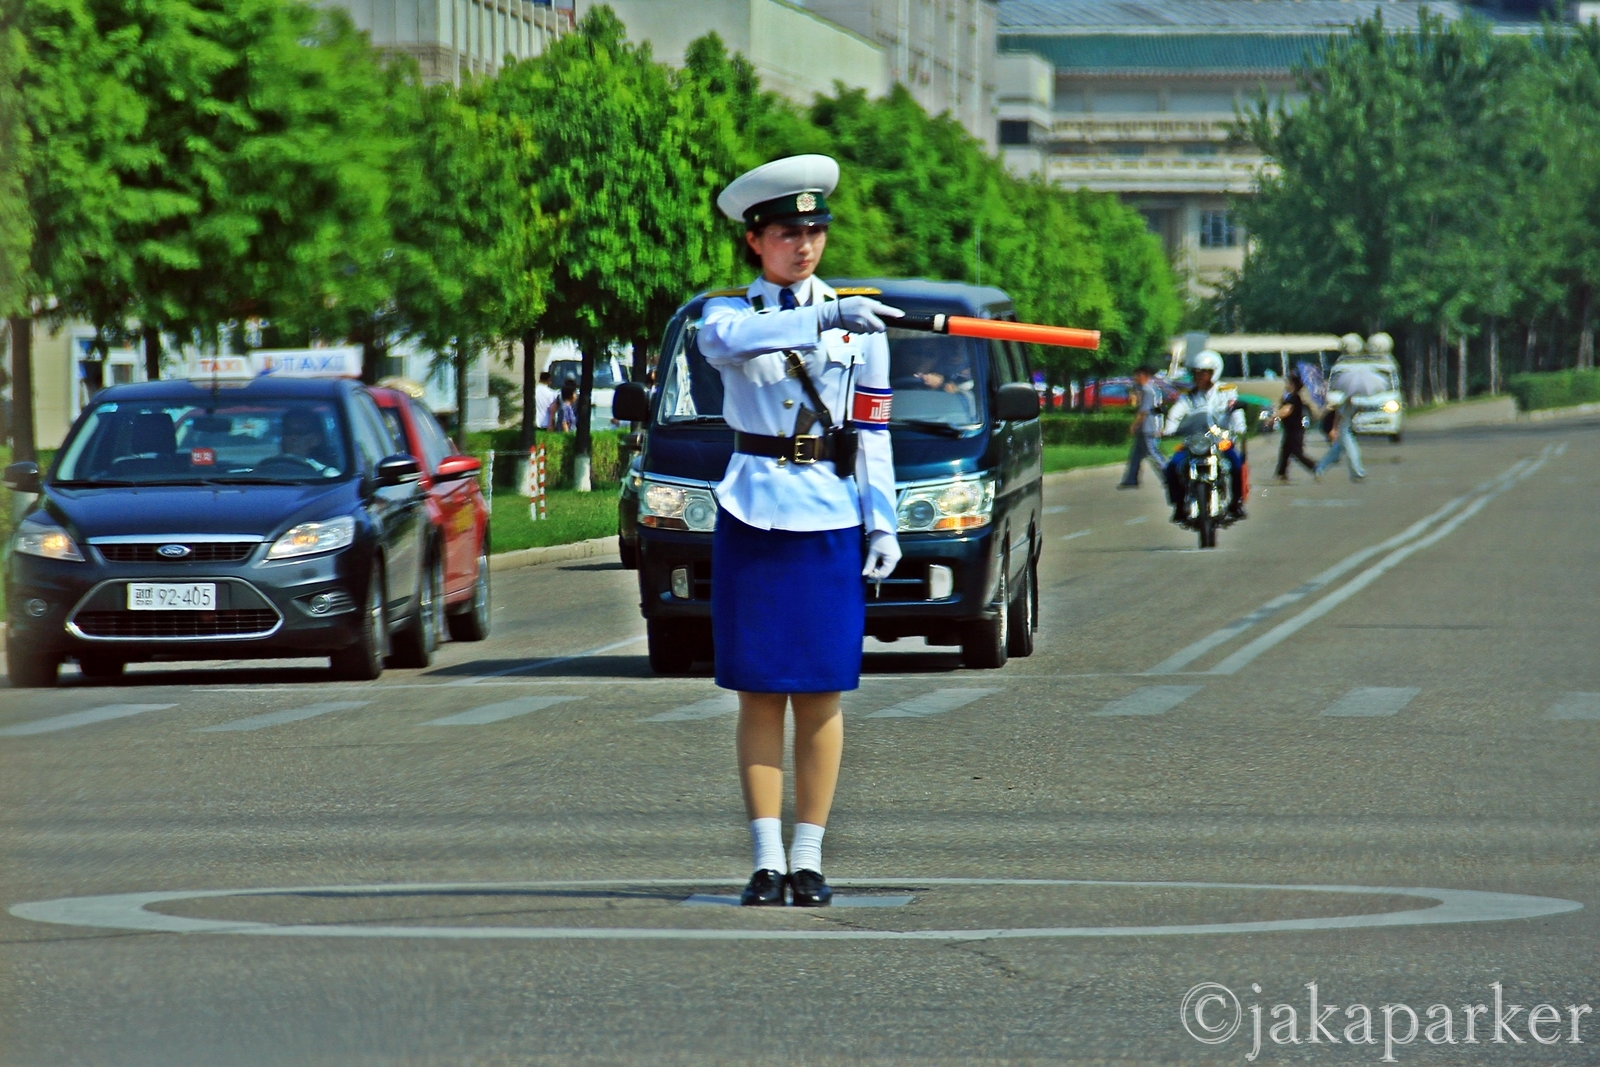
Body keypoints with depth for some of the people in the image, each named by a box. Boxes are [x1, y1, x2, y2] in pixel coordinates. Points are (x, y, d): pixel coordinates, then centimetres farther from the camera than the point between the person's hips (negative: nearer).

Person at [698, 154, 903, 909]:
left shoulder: (858, 324, 8)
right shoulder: (727, 313, 3)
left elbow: (872, 432, 9)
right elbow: (728, 340, -23)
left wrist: (883, 523, 0)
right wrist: (821, 319, -37)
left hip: (831, 520, 1)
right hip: (751, 516, -1)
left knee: (820, 694, 0)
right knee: (760, 693, -1)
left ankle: (808, 860, 5)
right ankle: (767, 860, 1)